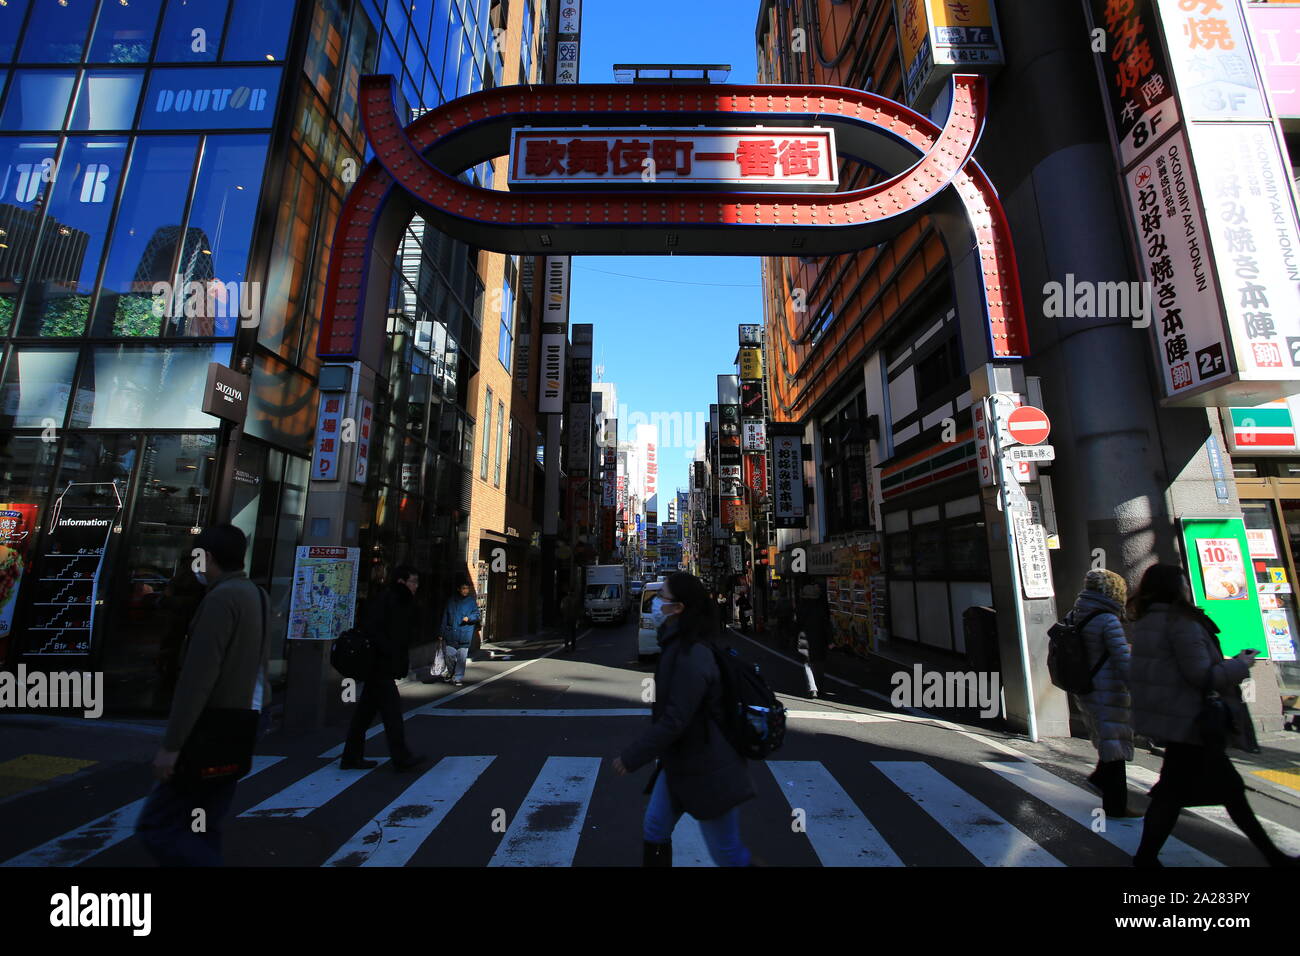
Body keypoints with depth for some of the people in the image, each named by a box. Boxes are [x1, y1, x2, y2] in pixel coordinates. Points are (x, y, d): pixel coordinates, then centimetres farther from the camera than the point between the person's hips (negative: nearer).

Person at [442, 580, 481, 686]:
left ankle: (458, 678, 9)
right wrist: (442, 632, 8)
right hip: (451, 634, 2)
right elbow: (445, 617, 11)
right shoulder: (451, 601, 7)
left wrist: (469, 618, -15)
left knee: (462, 657, -2)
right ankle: (451, 673, 31)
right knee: (450, 655, 5)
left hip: (465, 635, -2)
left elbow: (476, 614, 6)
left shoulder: (471, 601, 3)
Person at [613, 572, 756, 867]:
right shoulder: (681, 645, 2)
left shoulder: (691, 657, -29)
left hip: (706, 772, -9)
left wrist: (631, 757, -18)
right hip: (680, 763, 9)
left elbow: (674, 721, -28)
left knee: (726, 852, 10)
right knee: (654, 828, 19)